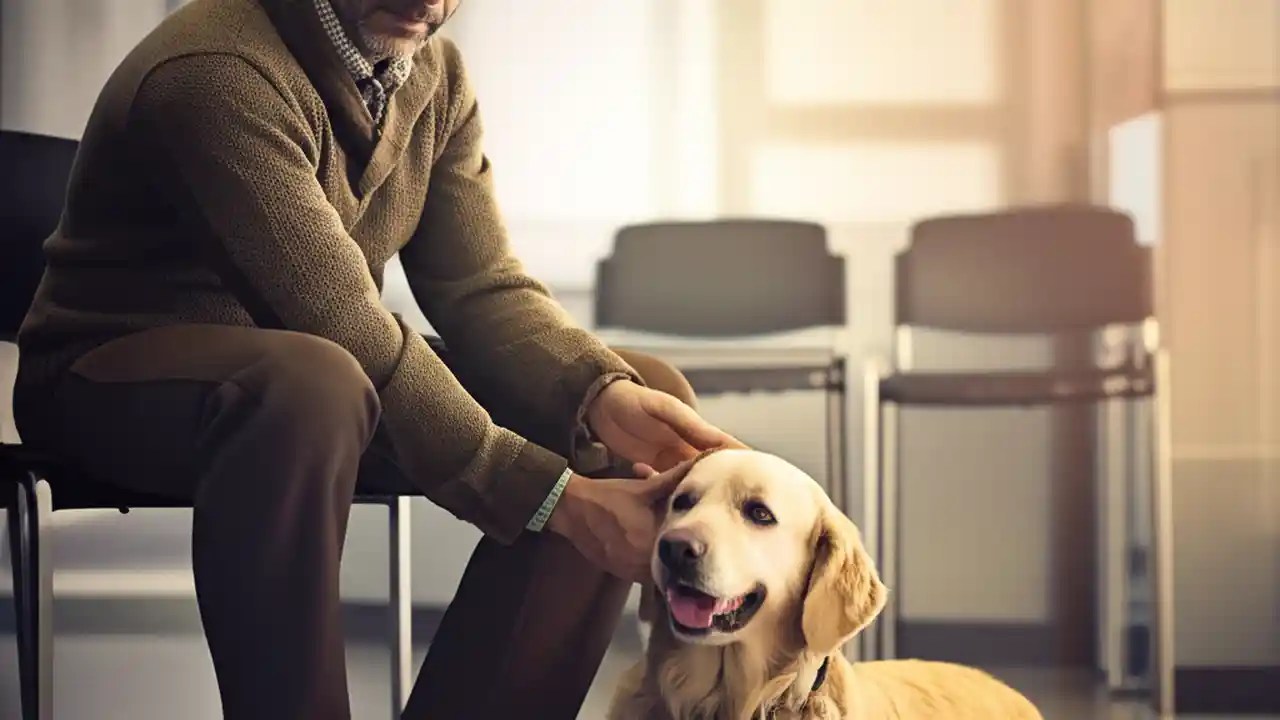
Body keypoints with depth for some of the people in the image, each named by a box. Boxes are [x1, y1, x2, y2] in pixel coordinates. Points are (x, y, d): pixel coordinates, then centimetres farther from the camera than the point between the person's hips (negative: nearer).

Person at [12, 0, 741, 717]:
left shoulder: (434, 70, 0)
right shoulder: (214, 71, -25)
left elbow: (482, 287, -5)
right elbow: (344, 328, -30)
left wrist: (606, 394, -25)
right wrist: (547, 494, -32)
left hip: (329, 382, 8)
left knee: (647, 391, -8)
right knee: (311, 381, -42)